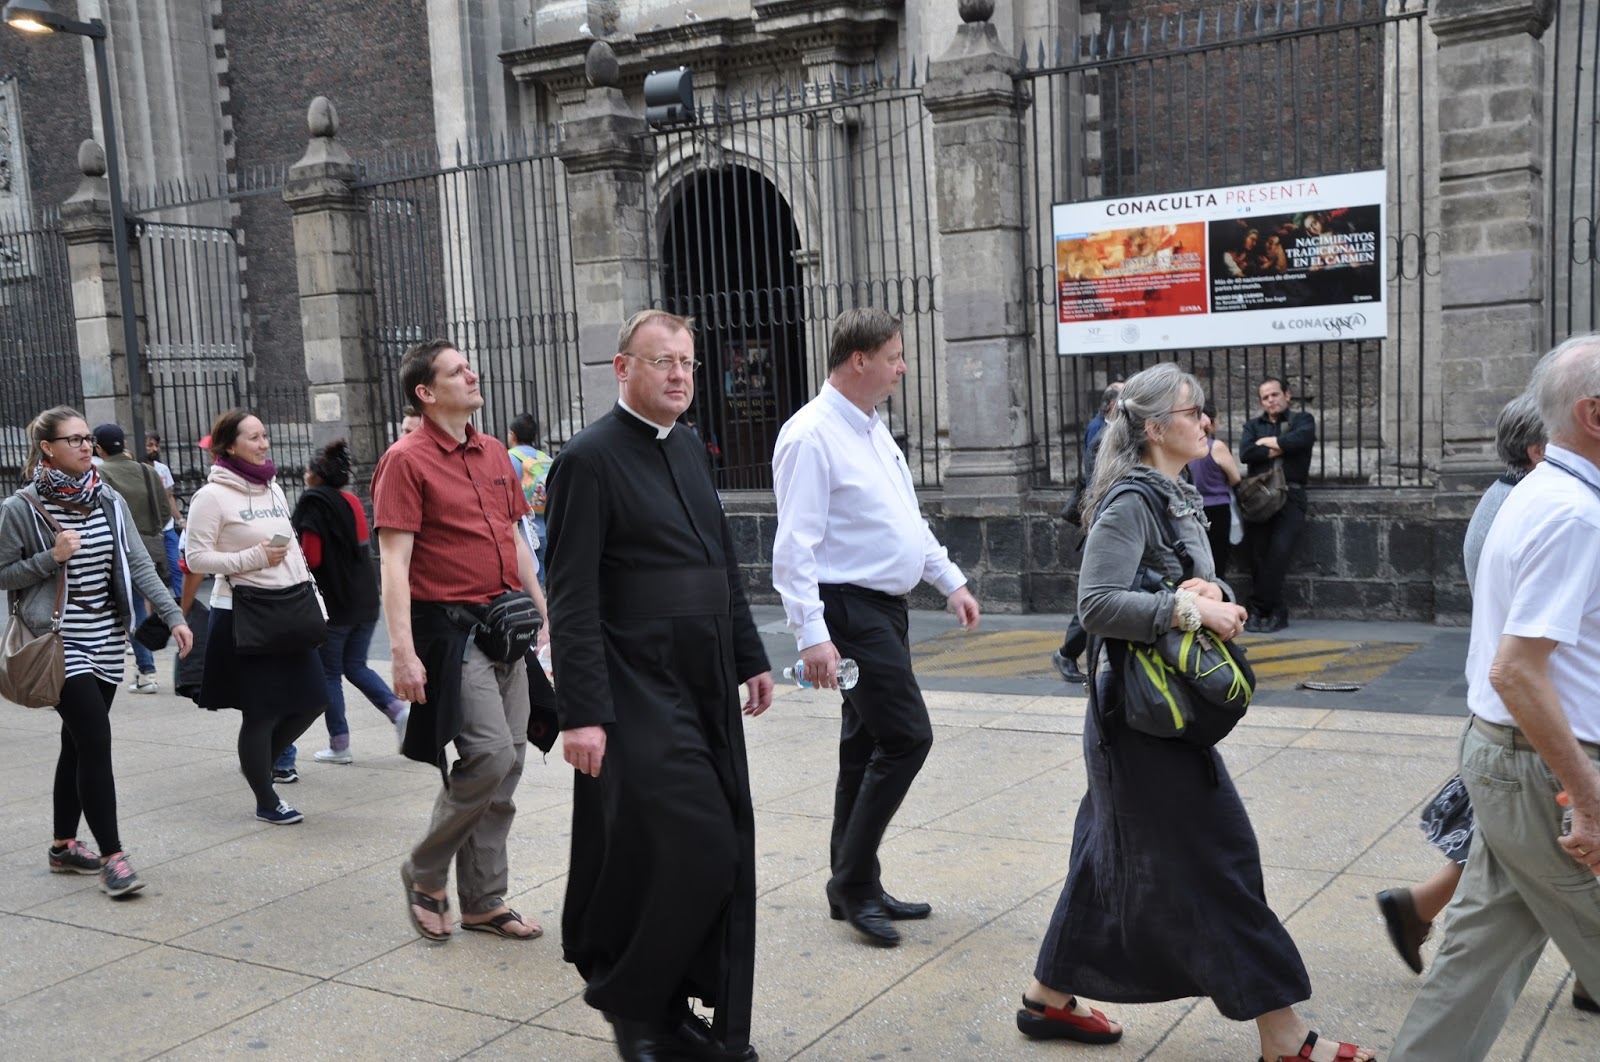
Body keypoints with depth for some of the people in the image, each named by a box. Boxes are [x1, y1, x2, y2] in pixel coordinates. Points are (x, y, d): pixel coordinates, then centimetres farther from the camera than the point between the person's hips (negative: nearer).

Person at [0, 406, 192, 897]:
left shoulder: (109, 501, 5)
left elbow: (140, 566, 3)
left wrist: (173, 616, -7)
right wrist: (51, 558, -17)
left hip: (107, 641, 5)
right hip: (60, 644, -5)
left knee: (78, 744, 14)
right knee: (95, 743, -13)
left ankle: (63, 846, 28)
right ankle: (111, 856, -7)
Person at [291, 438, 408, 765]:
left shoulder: (313, 502, -11)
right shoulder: (353, 502, 10)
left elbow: (311, 557, -16)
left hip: (333, 603, -6)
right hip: (366, 600, 6)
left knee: (329, 674, 6)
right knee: (356, 666, 17)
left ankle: (339, 745, 10)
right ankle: (398, 708, -5)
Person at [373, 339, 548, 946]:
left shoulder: (493, 453, 14)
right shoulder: (407, 461, -8)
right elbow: (394, 563, -13)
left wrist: (543, 614, 17)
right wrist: (403, 652, -20)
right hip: (451, 628, -7)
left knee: (507, 761, 8)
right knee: (490, 753, -14)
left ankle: (484, 900, 21)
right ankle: (426, 875, 9)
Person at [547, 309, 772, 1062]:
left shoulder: (688, 448, 14)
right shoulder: (590, 459, -10)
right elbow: (572, 599, -14)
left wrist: (750, 657, 18)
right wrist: (581, 714, -18)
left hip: (707, 691, 8)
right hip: (641, 698, -8)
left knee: (725, 853, 10)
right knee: (692, 850, -8)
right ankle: (631, 1001, 15)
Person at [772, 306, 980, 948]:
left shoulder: (872, 428, 14)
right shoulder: (812, 436, -16)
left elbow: (908, 518, 23)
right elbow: (795, 546, -21)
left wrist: (951, 582, 22)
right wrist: (811, 635, -26)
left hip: (886, 606, 10)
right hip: (850, 609, -10)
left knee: (867, 747, 13)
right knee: (906, 737, -10)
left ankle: (855, 889, 23)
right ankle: (852, 883, 3)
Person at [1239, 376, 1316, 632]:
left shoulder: (1302, 419, 13)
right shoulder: (1253, 425, 19)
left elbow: (1302, 438, -12)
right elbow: (1245, 453, -1)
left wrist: (1269, 442, 0)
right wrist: (1281, 449, -4)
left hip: (1290, 495, -2)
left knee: (1279, 552, -17)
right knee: (1257, 554, -7)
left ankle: (1258, 609, -8)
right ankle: (1274, 611, 1)